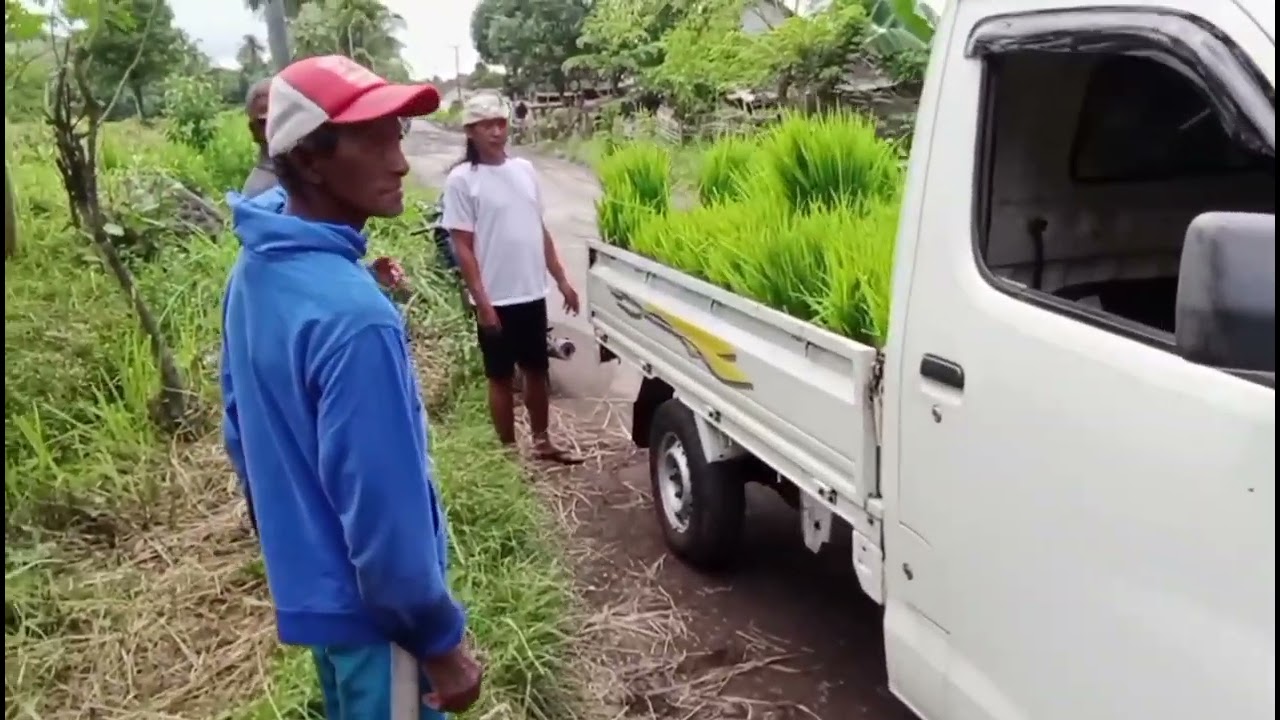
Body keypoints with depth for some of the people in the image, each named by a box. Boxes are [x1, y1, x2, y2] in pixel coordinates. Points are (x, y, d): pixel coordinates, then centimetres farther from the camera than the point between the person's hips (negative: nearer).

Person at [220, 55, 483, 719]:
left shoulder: (254, 272, -3)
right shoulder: (352, 316, -32)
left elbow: (241, 427, 9)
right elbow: (383, 512, -28)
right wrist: (441, 642, -16)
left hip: (304, 580, 8)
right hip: (367, 601, -8)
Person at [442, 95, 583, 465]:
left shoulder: (524, 169, 7)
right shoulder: (461, 180, -10)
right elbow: (463, 246, -12)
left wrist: (561, 280, 12)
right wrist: (482, 301, -17)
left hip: (532, 293, 6)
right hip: (496, 299, -5)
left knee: (537, 370, 16)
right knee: (501, 377, 8)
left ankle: (542, 442, 32)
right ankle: (509, 451, 21)